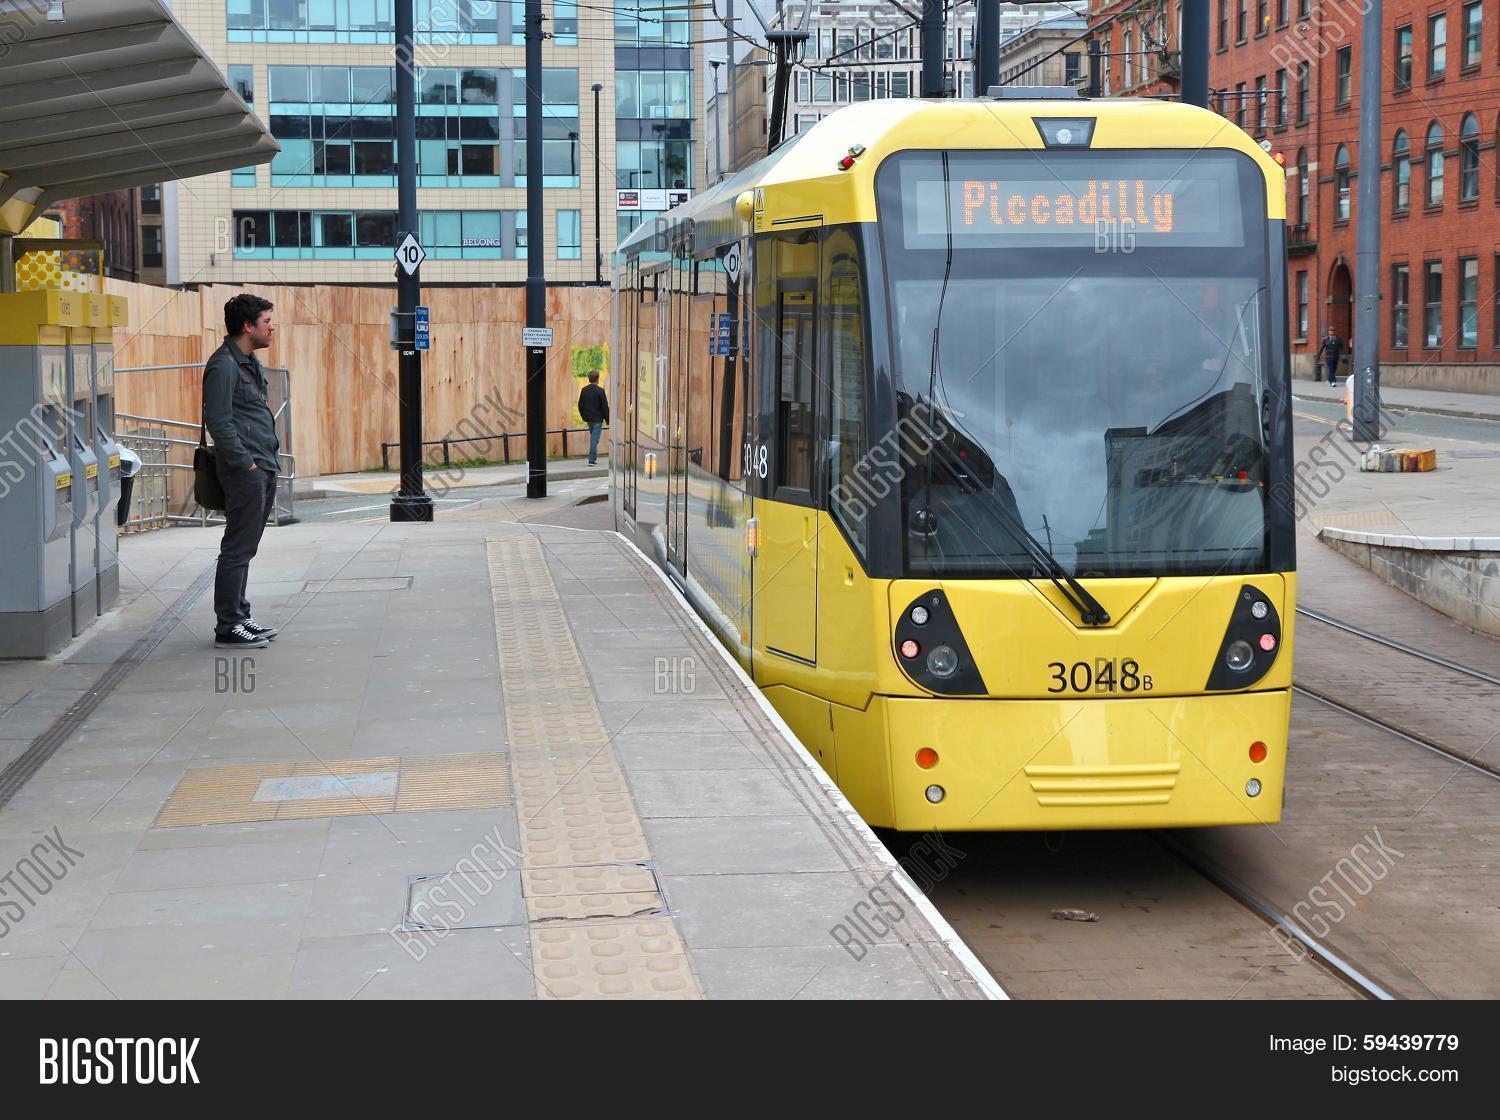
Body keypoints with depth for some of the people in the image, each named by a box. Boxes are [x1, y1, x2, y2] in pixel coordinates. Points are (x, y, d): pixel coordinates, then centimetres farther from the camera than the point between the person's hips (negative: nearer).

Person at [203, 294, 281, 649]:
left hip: (262, 470, 10)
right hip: (244, 472, -10)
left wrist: (268, 461, 16)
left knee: (245, 547, 14)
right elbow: (218, 422, -19)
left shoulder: (251, 363, 17)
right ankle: (228, 627, -3)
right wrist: (245, 462, -17)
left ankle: (239, 617, 21)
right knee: (238, 549, -6)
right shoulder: (224, 366, -14)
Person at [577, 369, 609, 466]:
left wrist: (584, 416, 22)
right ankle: (592, 460, -5)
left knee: (593, 438, 20)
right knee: (595, 439, -3)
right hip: (597, 419, -6)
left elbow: (580, 405, 10)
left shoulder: (584, 390, 2)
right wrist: (607, 420, -4)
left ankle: (594, 457, 27)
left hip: (588, 418, 6)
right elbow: (605, 407, -13)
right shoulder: (600, 391, -15)